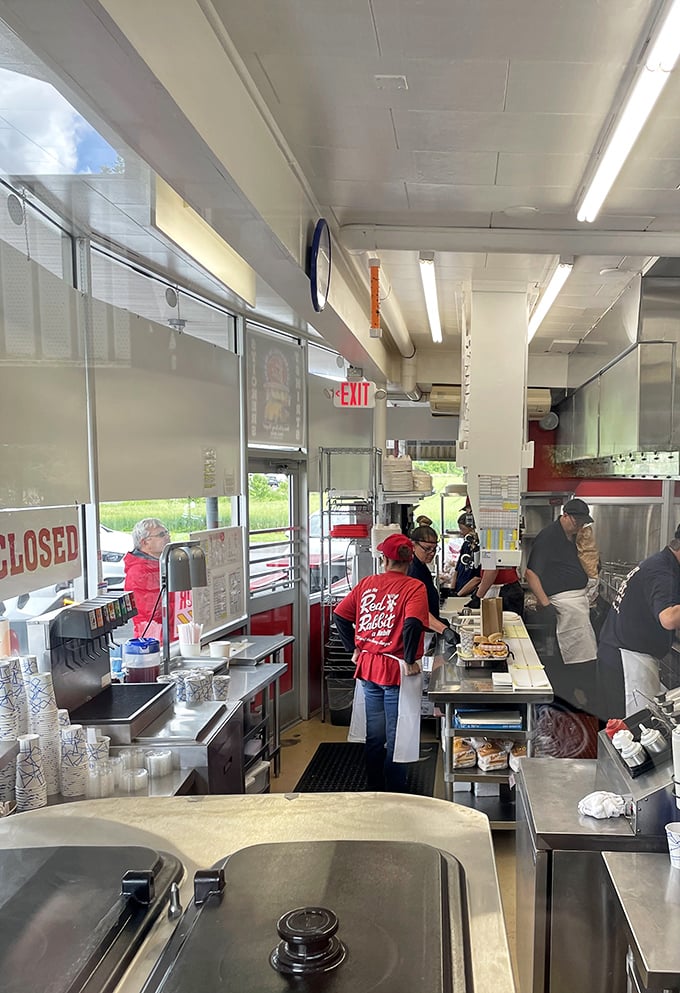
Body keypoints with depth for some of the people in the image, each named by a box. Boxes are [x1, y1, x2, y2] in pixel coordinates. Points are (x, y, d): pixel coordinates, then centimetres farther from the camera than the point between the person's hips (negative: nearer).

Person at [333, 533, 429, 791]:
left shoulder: (367, 583, 3)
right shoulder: (414, 587, -12)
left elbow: (340, 615, 5)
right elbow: (413, 623, -28)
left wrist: (353, 648, 10)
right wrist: (410, 661, -18)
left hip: (368, 667, 5)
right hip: (396, 670, -5)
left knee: (374, 736, 18)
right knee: (395, 738, 7)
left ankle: (374, 789, 31)